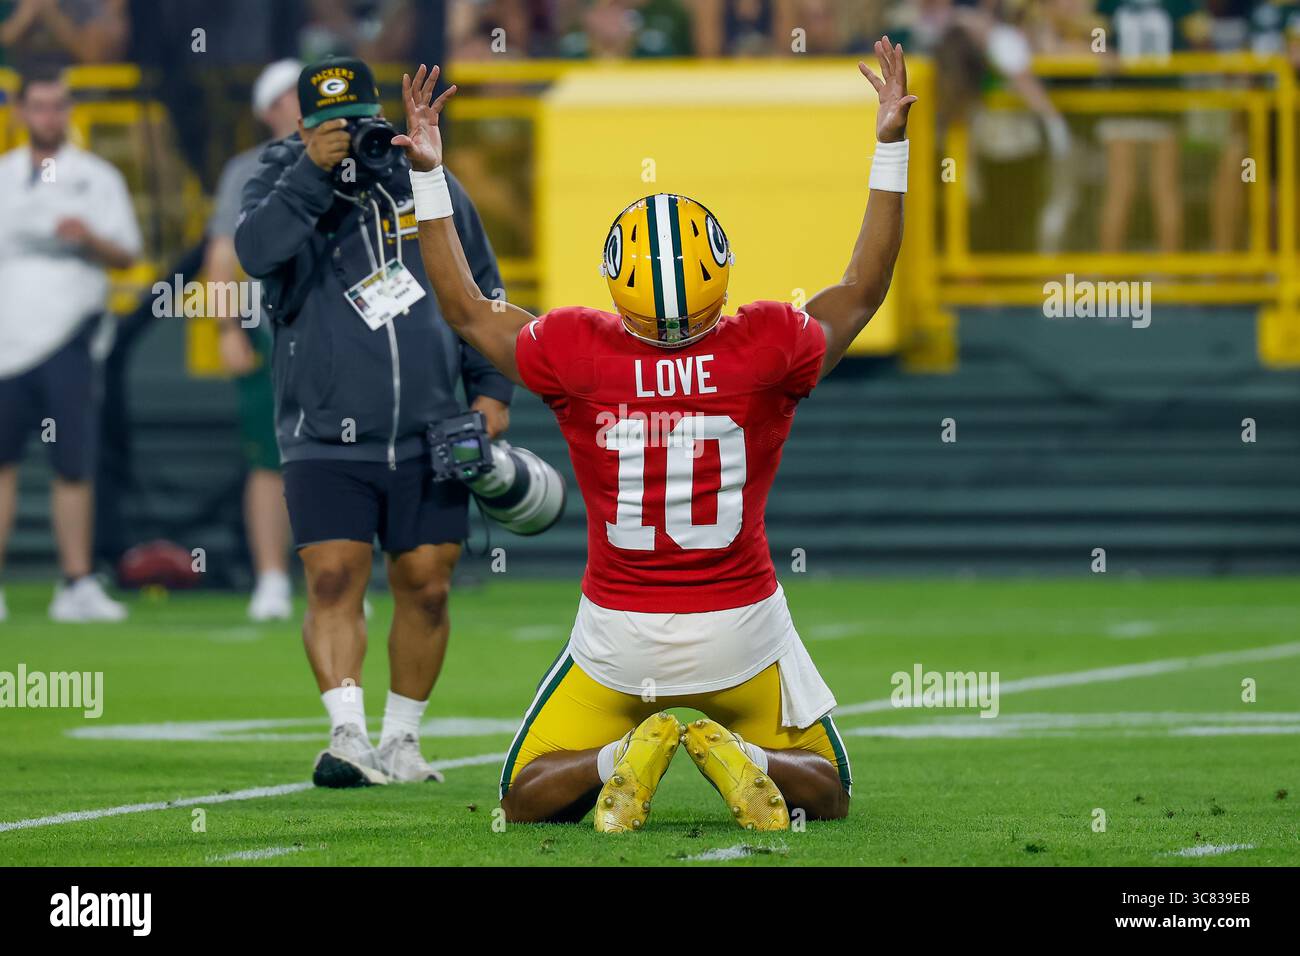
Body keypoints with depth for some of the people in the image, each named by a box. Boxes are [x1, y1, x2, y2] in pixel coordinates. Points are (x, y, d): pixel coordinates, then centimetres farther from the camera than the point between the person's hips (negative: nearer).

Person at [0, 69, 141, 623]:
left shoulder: (97, 179, 8)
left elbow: (126, 255, 3)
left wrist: (91, 238, -15)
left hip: (64, 337, -2)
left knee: (74, 466, -4)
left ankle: (77, 585, -1)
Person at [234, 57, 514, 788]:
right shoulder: (284, 189, 2)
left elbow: (481, 292, 16)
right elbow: (257, 253, -21)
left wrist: (491, 389, 8)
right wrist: (312, 172, -27)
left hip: (430, 439, 2)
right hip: (328, 444, -2)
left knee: (425, 586, 4)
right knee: (334, 580, -14)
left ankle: (402, 739, 16)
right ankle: (348, 733, -20)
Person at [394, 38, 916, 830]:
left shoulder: (576, 355, -12)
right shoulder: (769, 349, -12)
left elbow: (466, 310, 7)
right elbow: (863, 291, 7)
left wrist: (428, 176, 12)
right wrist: (892, 146, 12)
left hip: (619, 630, 0)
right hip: (741, 626, 0)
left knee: (528, 799, 16)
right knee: (827, 794, 19)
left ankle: (624, 757, -16)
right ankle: (741, 756, -15)